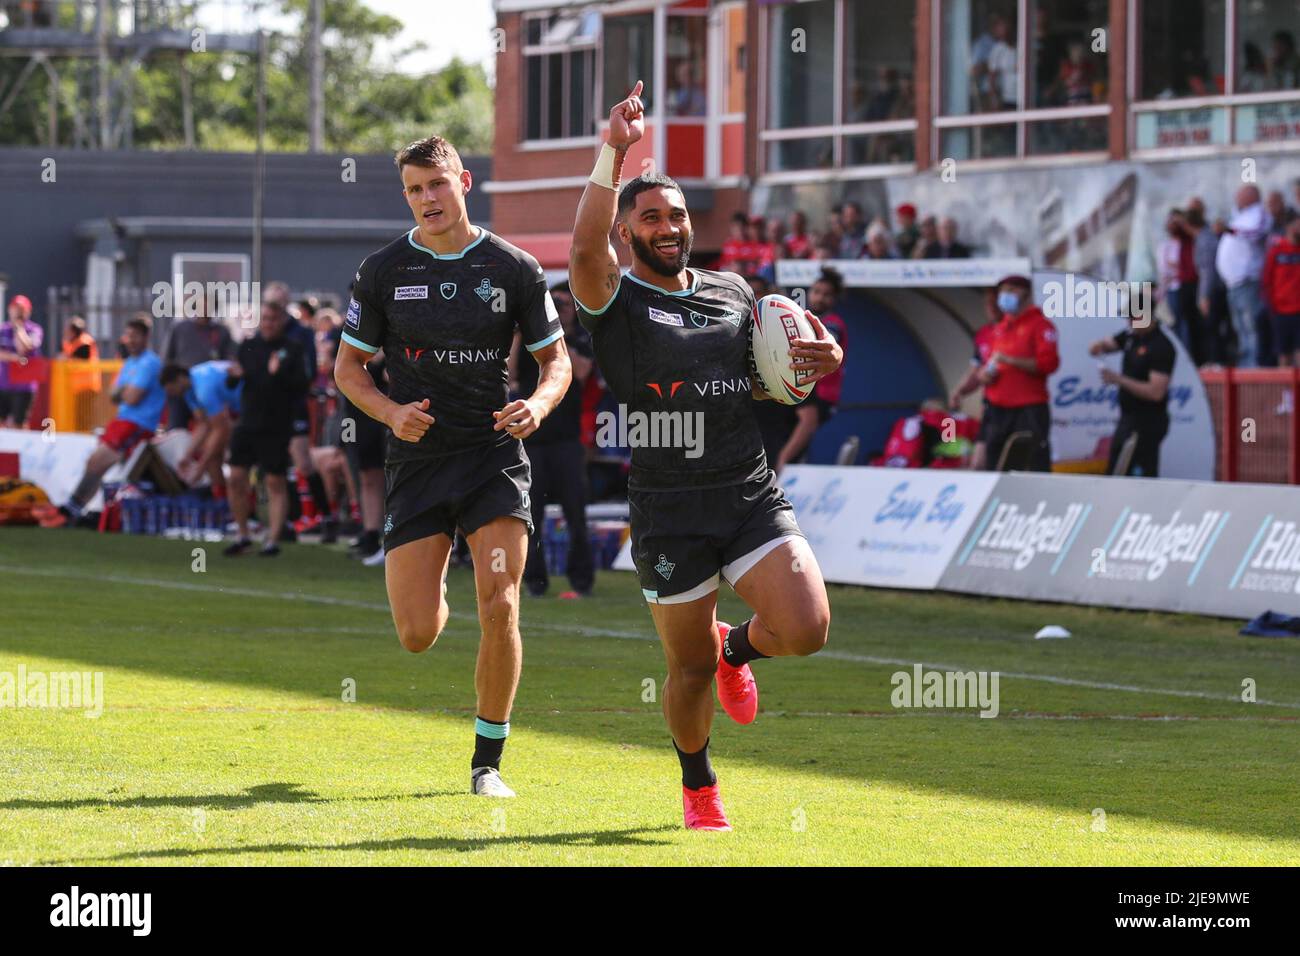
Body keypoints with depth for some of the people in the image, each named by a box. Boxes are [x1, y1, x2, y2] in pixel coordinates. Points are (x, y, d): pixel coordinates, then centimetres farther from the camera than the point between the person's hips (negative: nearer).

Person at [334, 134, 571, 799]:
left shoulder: (514, 268, 1)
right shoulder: (383, 271, 1)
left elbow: (556, 358, 10)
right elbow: (348, 368, 7)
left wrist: (537, 405, -12)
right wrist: (392, 412, -11)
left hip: (493, 452, 0)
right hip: (417, 461, 1)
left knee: (499, 609, -14)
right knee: (417, 636, -4)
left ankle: (487, 763, 2)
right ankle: (434, 592, 37)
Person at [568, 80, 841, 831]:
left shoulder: (732, 291, 13)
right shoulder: (616, 300, -3)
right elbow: (585, 246, -26)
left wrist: (824, 357, 5)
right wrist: (615, 154, -33)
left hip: (754, 494, 3)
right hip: (670, 509, -3)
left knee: (807, 628, -15)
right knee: (690, 668, 5)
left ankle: (737, 649, 21)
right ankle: (698, 782, 35)